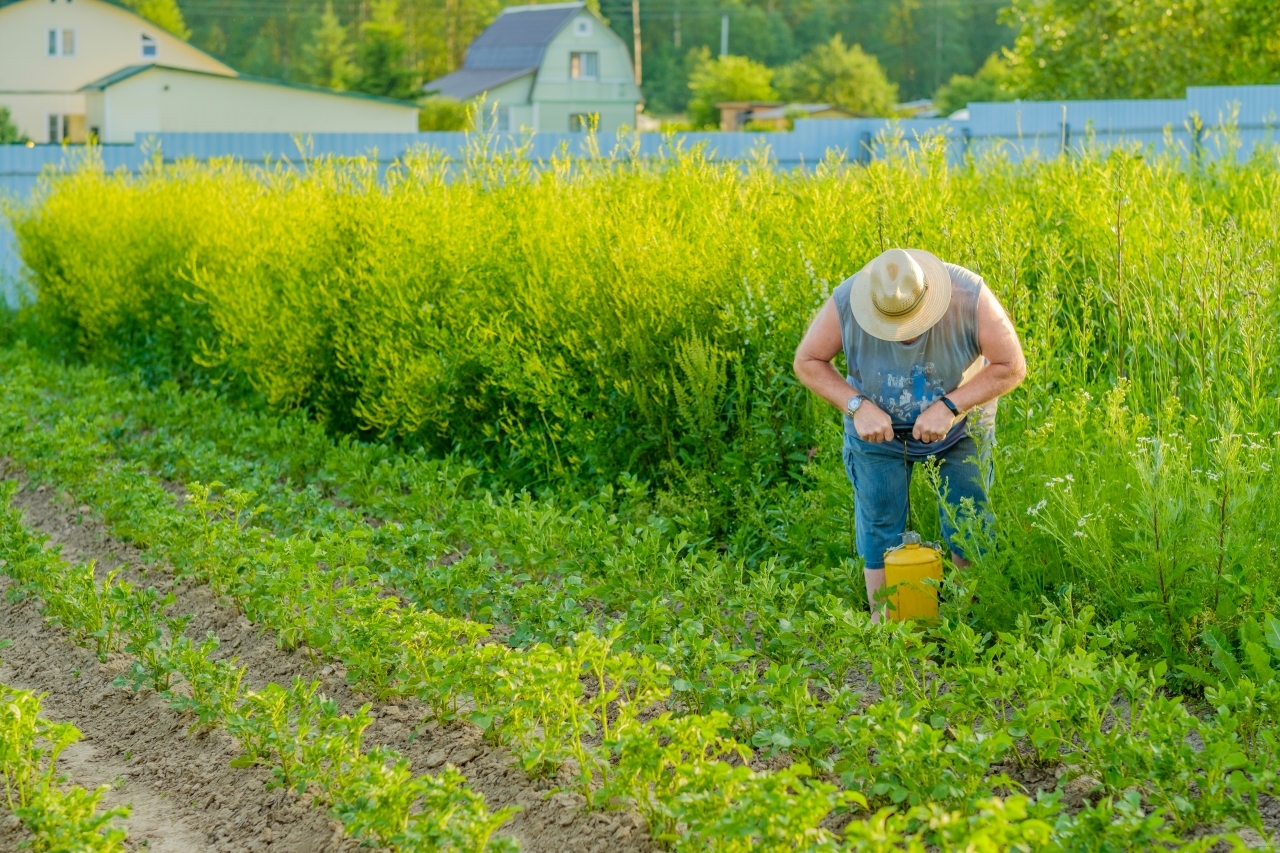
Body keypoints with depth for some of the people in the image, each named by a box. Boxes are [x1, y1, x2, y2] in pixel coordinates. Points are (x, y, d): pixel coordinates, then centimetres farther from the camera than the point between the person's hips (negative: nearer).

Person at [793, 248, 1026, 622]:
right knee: (880, 531, 6)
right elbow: (807, 361, -15)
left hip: (961, 426, 0)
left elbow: (1012, 366, -23)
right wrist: (857, 406, -29)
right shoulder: (846, 303, -29)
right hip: (877, 428, 1)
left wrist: (949, 407, -34)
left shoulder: (970, 297, -31)